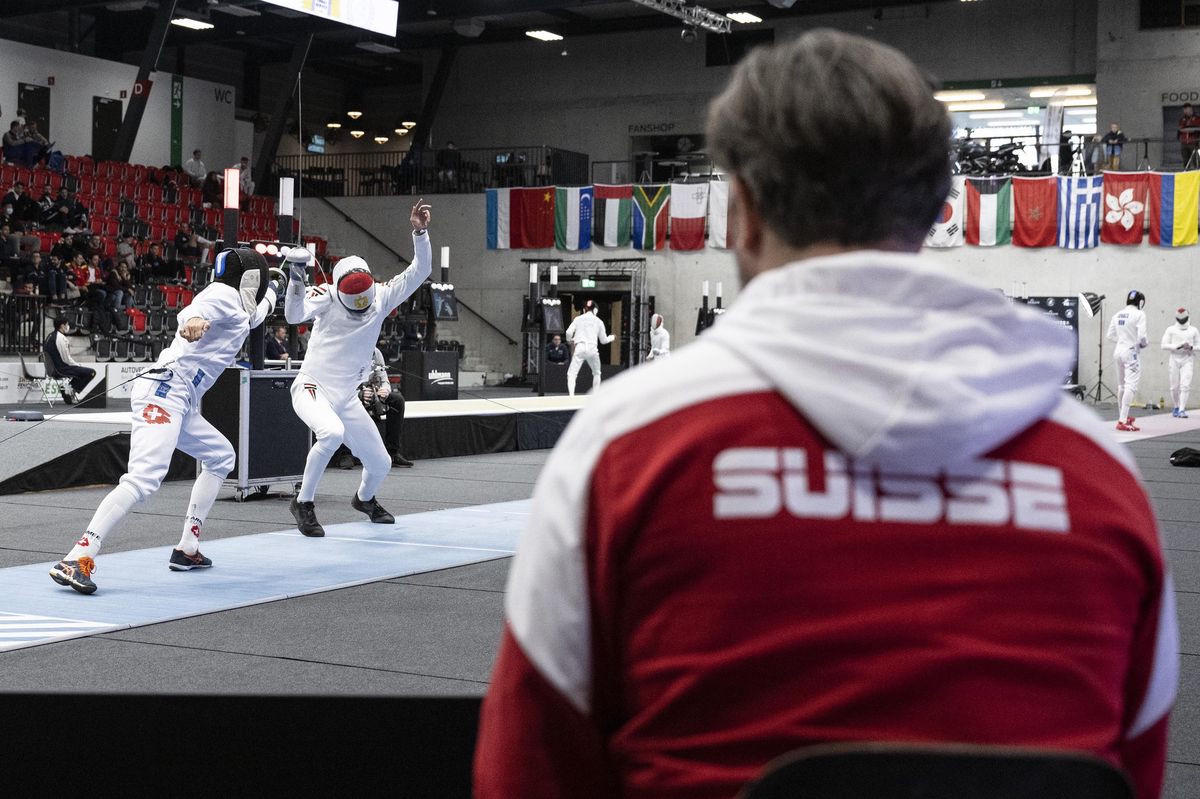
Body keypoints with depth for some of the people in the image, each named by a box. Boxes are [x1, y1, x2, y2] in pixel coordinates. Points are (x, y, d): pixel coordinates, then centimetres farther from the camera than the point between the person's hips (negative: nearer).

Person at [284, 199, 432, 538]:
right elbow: (294, 315, -31)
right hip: (312, 389, -5)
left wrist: (419, 232, -23)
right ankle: (303, 502, -18)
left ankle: (364, 499, 49)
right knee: (332, 432, -37)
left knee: (380, 464, 12)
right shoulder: (326, 297, -14)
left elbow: (420, 270, -9)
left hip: (346, 397, 5)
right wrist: (297, 278, -46)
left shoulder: (382, 298, -4)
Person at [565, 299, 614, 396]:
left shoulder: (578, 319, 9)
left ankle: (571, 395, -26)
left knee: (571, 374, -3)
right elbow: (603, 340, 16)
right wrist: (612, 338, 37)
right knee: (596, 373, 24)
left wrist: (571, 341, 18)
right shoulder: (598, 321, 10)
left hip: (579, 348, -1)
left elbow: (569, 333, -4)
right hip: (592, 349, 1)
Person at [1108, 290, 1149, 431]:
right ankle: (1122, 421, -22)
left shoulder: (1118, 314, 8)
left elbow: (1110, 336, 12)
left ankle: (1123, 417, 32)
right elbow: (1141, 336, -19)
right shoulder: (1139, 314, -10)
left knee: (1122, 386, 19)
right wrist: (1144, 344, 2)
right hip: (1131, 352, -7)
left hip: (1118, 351, 7)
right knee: (1131, 387, -11)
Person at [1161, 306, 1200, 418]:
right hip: (1174, 359, 0)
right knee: (1175, 387, 5)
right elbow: (1164, 345, -5)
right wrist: (1178, 346, -18)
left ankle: (1182, 411, -19)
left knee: (1185, 386, -15)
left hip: (1187, 360, 0)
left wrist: (1191, 347, -14)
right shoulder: (1171, 330, 0)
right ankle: (1176, 408, 27)